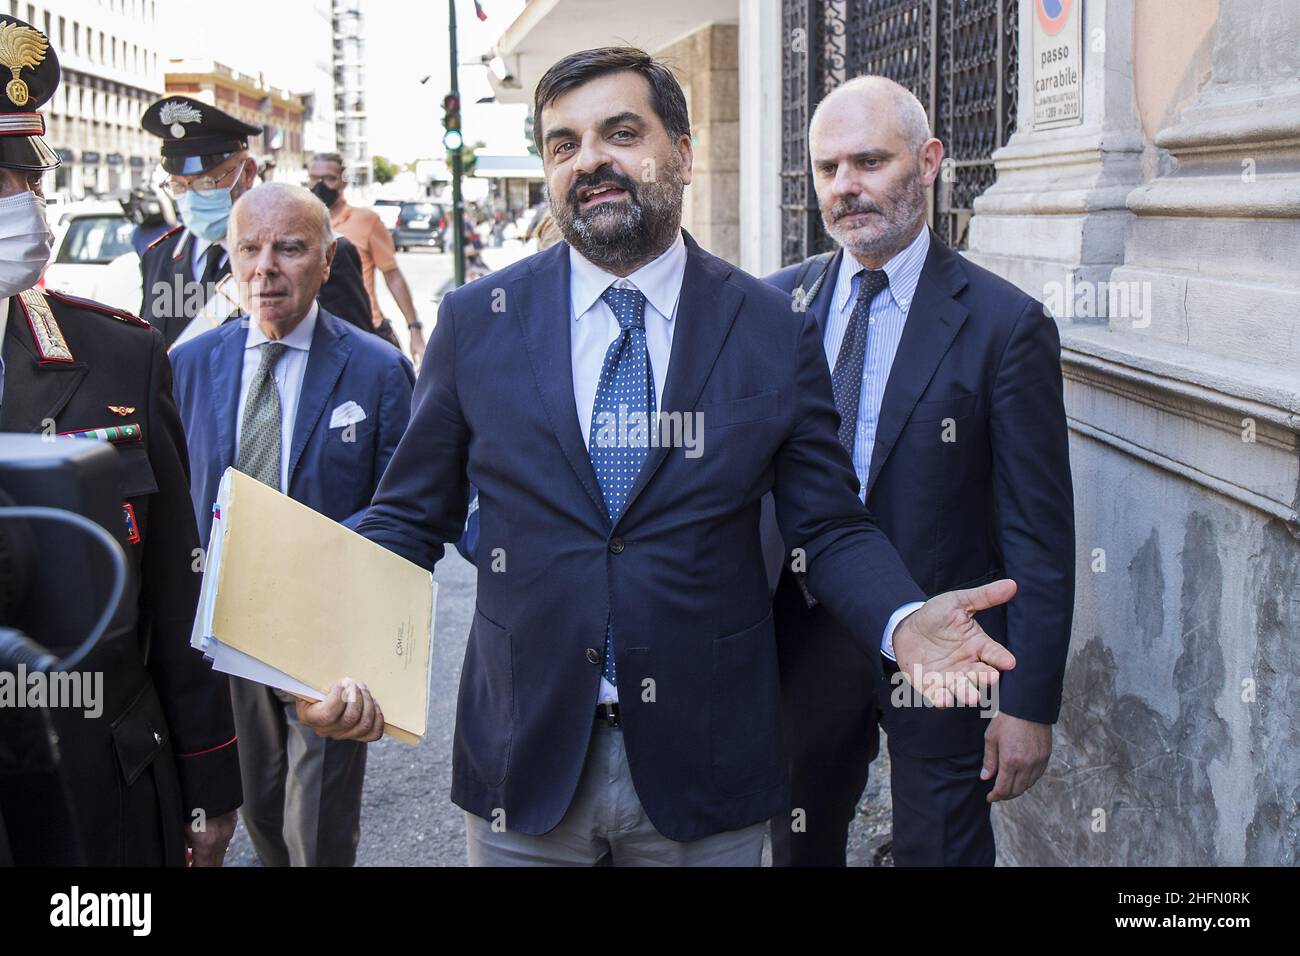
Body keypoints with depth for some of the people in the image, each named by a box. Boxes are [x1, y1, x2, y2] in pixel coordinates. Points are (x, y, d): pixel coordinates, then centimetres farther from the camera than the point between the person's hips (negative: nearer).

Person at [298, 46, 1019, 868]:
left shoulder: (774, 332, -4)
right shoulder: (476, 323, -1)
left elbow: (831, 525, 0)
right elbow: (409, 519, 2)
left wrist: (902, 622, -20)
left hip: (706, 770, 0)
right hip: (524, 766, 1)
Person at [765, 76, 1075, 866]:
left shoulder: (1003, 323, -11)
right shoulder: (778, 303, 2)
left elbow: (1039, 532, -10)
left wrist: (1030, 703, -11)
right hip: (805, 643, 4)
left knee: (938, 850, 8)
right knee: (799, 845, 18)